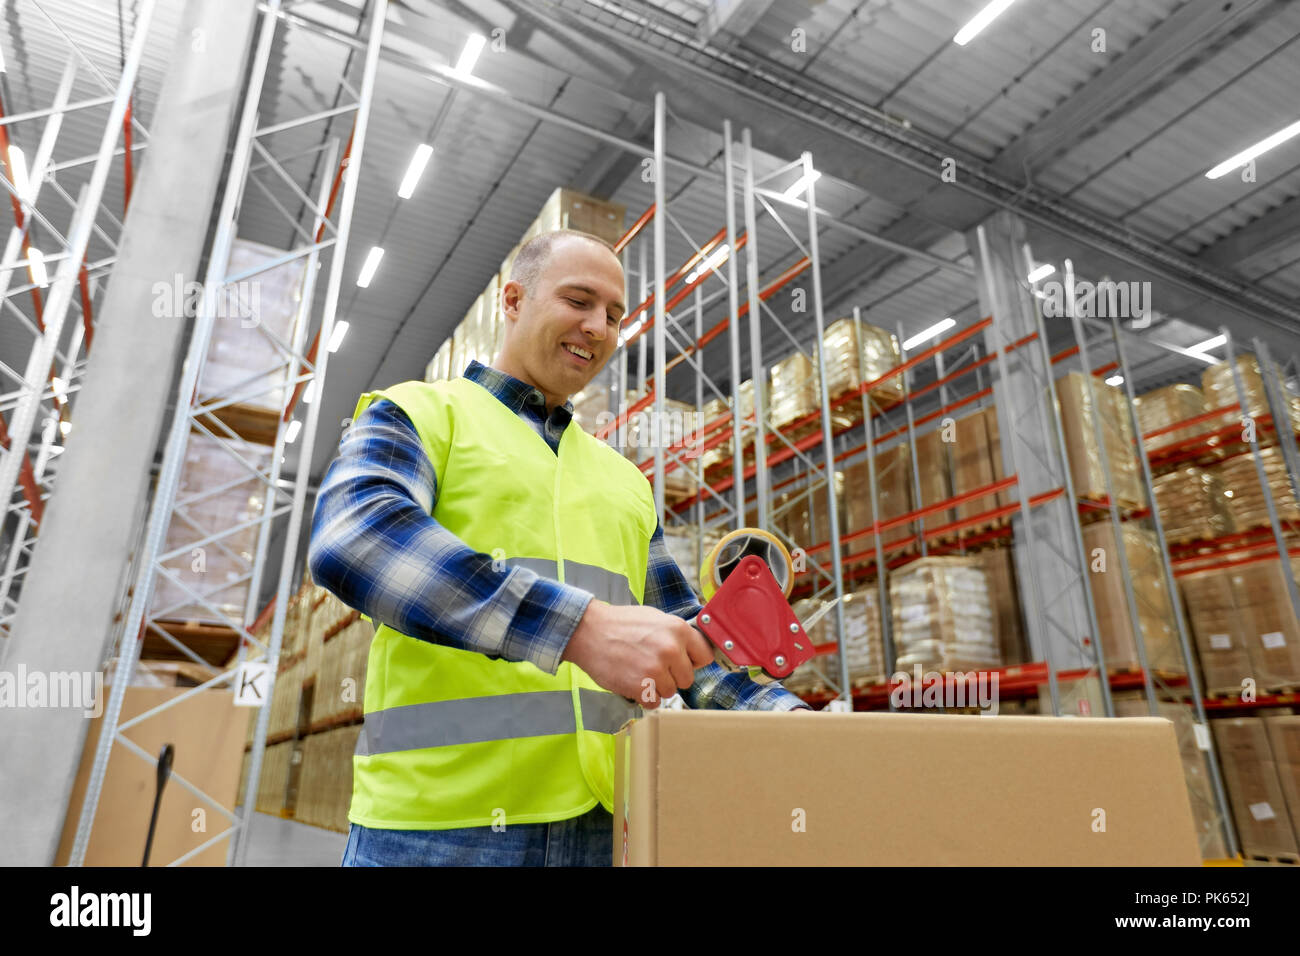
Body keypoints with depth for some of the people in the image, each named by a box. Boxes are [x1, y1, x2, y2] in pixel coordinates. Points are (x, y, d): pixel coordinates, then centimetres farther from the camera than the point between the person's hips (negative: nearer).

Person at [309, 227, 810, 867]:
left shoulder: (624, 479, 18)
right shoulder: (419, 412, 2)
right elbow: (354, 537, -18)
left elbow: (685, 634, 19)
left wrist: (783, 713, 0)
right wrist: (581, 626, -28)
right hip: (437, 820, -4)